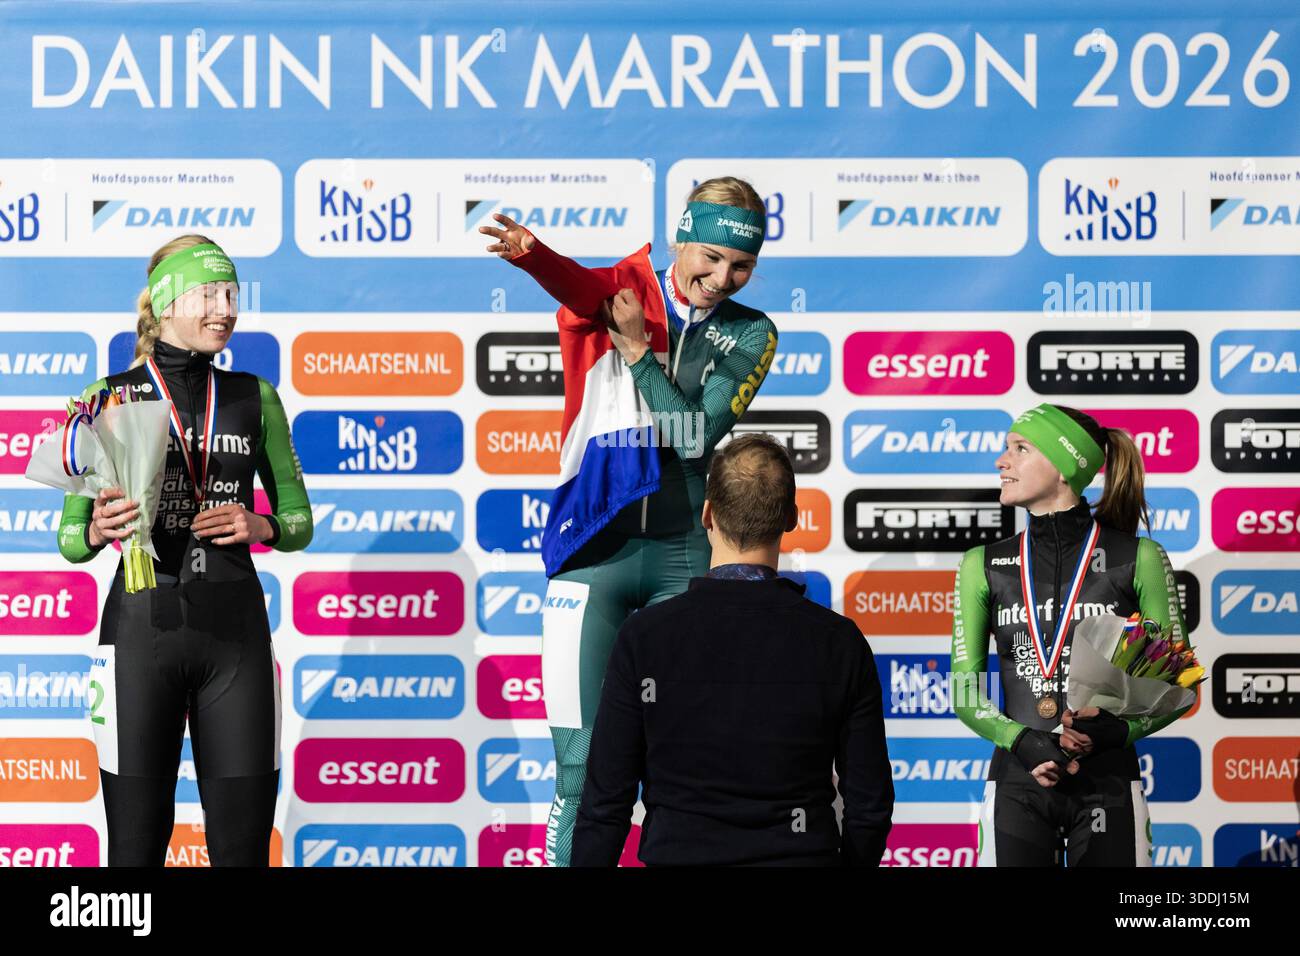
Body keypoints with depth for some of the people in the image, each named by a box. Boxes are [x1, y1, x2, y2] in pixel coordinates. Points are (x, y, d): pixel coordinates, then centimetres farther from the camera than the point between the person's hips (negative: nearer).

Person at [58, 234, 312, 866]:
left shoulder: (255, 399, 9)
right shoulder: (111, 398, 2)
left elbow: (300, 523, 14)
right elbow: (69, 538, 5)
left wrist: (261, 526, -8)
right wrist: (98, 530, -17)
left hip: (236, 629, 2)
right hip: (142, 625, -2)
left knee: (243, 848, 2)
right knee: (136, 847, 1)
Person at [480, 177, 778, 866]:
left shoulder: (751, 336, 7)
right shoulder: (627, 288, 2)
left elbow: (696, 434, -6)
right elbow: (580, 285, -22)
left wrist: (639, 349, -11)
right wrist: (533, 255, -44)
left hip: (685, 556, 2)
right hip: (594, 550, -2)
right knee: (582, 765, -4)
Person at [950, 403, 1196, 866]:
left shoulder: (1137, 558, 0)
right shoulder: (984, 566, 6)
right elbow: (965, 691, 5)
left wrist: (1117, 730, -15)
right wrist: (1022, 741, -12)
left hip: (1108, 786, -1)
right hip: (1017, 784, 2)